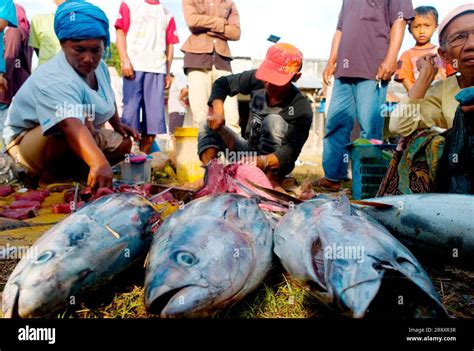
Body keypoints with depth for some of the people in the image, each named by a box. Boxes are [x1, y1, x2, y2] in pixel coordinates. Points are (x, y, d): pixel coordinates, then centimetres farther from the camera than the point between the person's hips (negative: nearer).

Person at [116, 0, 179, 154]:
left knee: (155, 115, -2)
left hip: (158, 69, 3)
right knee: (130, 110, -9)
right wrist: (125, 61, -8)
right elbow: (120, 33, 5)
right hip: (134, 66, -2)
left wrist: (168, 73, 8)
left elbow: (169, 46, 17)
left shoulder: (167, 13, 21)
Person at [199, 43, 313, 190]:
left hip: (276, 165, -4)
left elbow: (291, 150, -30)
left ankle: (273, 181, -31)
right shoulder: (256, 80, -13)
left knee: (274, 121, -31)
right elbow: (222, 83, -3)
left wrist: (263, 161, -49)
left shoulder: (302, 109, -24)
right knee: (208, 127, -10)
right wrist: (218, 111, -22)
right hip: (249, 154, 5)